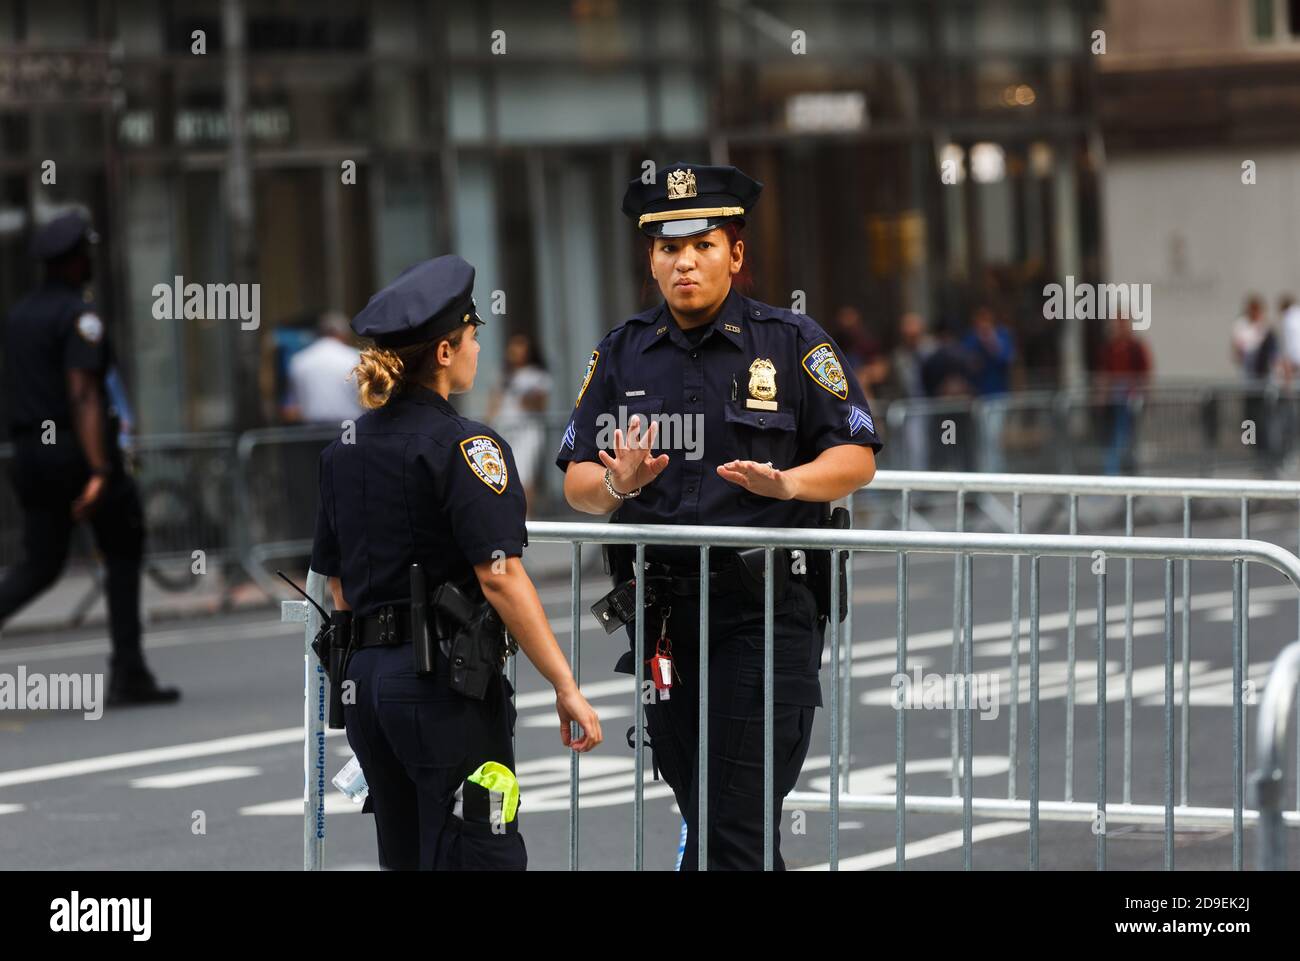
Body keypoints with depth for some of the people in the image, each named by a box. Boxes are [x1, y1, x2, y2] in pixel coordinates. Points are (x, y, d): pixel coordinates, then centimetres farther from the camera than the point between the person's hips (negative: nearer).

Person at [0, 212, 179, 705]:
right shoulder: (80, 315, -13)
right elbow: (82, 394, -22)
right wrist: (98, 473, -27)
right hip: (79, 449, -7)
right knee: (124, 552, 8)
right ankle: (128, 675, 8)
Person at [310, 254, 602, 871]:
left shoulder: (343, 451, 12)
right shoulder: (464, 447, -11)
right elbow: (500, 578, -18)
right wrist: (565, 687, -16)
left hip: (366, 679, 8)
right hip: (446, 680, -8)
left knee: (405, 858, 13)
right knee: (480, 857, -7)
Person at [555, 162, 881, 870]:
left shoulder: (791, 343, 1)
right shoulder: (622, 354, 11)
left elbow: (856, 458, 0)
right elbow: (576, 482, 9)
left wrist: (786, 483, -19)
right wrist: (616, 485, -14)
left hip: (766, 608, -4)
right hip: (661, 615, 4)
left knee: (733, 827, -10)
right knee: (702, 815, 12)